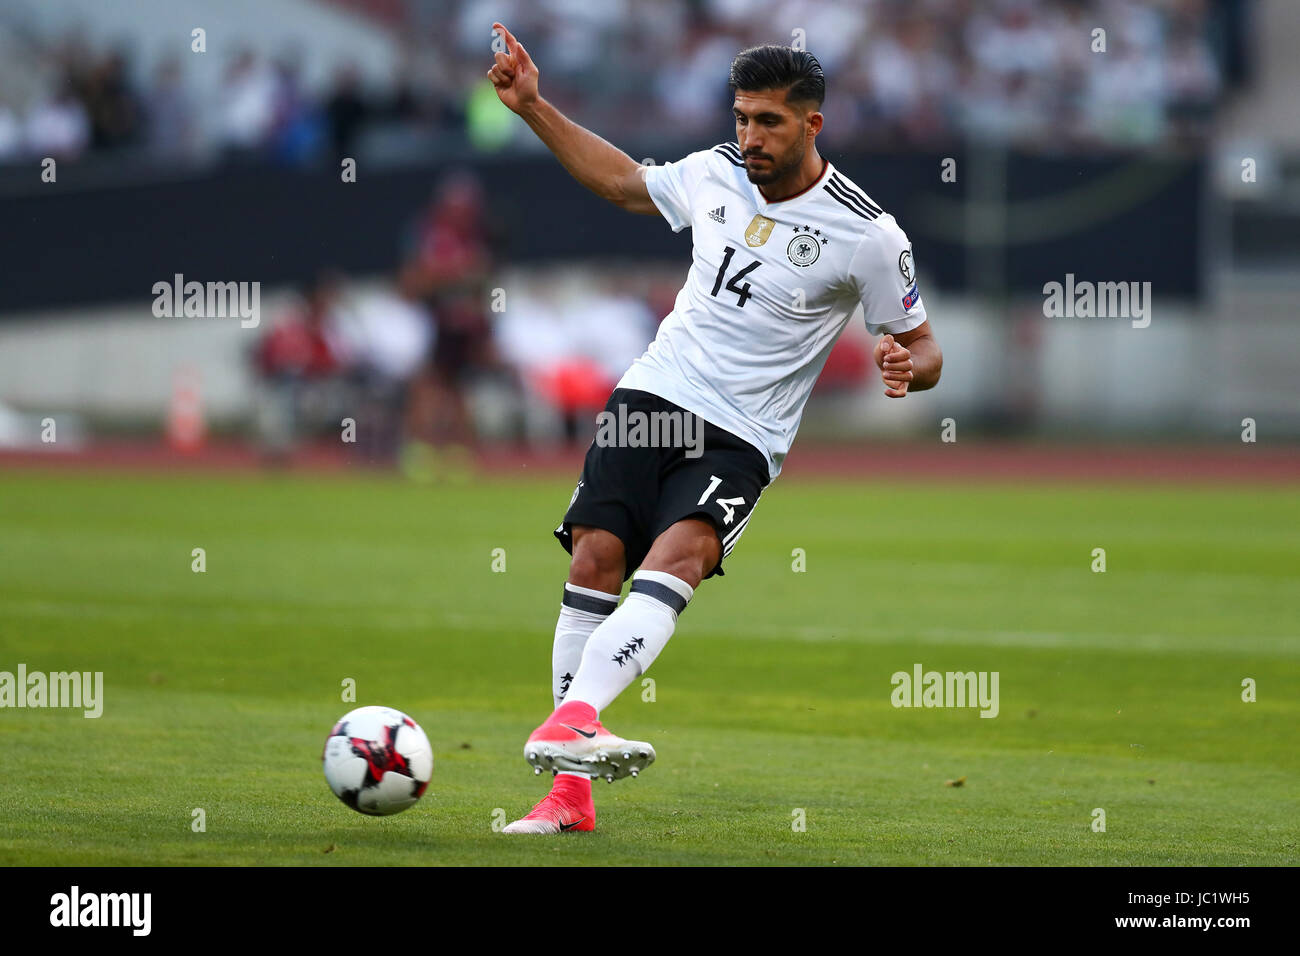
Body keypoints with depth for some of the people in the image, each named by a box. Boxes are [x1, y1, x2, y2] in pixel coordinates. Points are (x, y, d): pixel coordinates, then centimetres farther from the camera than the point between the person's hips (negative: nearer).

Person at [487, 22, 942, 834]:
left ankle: (571, 721, -49)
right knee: (595, 559, -12)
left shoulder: (869, 237, -7)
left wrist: (907, 368, -22)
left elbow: (923, 350, 3)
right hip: (652, 396, 4)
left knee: (678, 554, -30)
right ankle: (569, 790, -9)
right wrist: (534, 107, 24)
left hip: (740, 438, -4)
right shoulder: (716, 174, 6)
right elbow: (624, 181, 28)